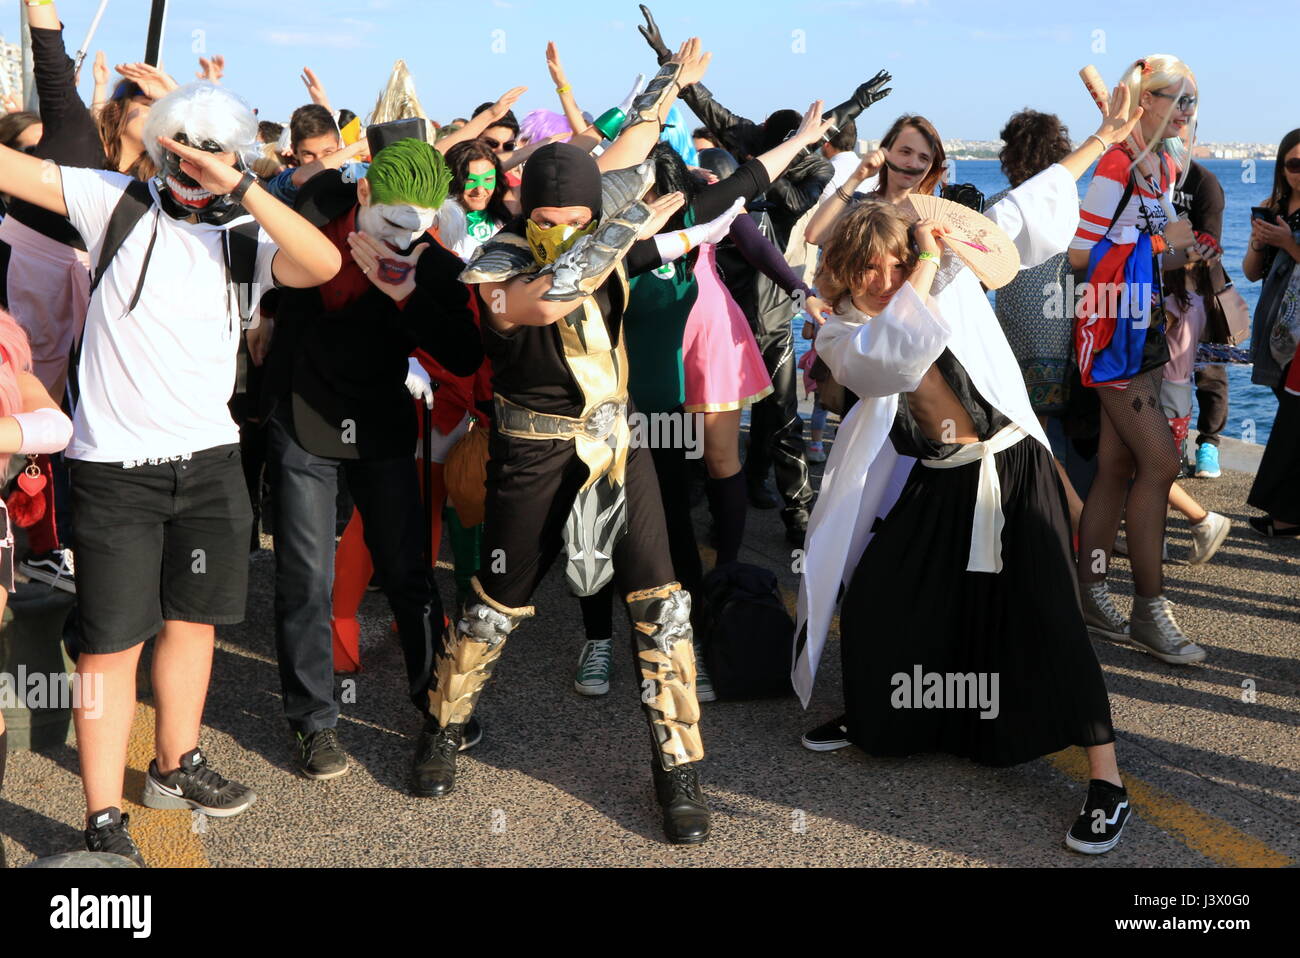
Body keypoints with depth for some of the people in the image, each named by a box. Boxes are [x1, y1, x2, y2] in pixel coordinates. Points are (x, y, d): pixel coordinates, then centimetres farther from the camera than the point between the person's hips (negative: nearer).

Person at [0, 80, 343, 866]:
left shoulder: (243, 239, 3)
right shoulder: (120, 205, -2)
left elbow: (323, 264, -17)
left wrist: (239, 186, -23)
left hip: (209, 460, 4)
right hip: (114, 468, -4)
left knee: (194, 620, 17)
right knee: (112, 643, -1)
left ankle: (176, 767, 37)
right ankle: (104, 821, 10)